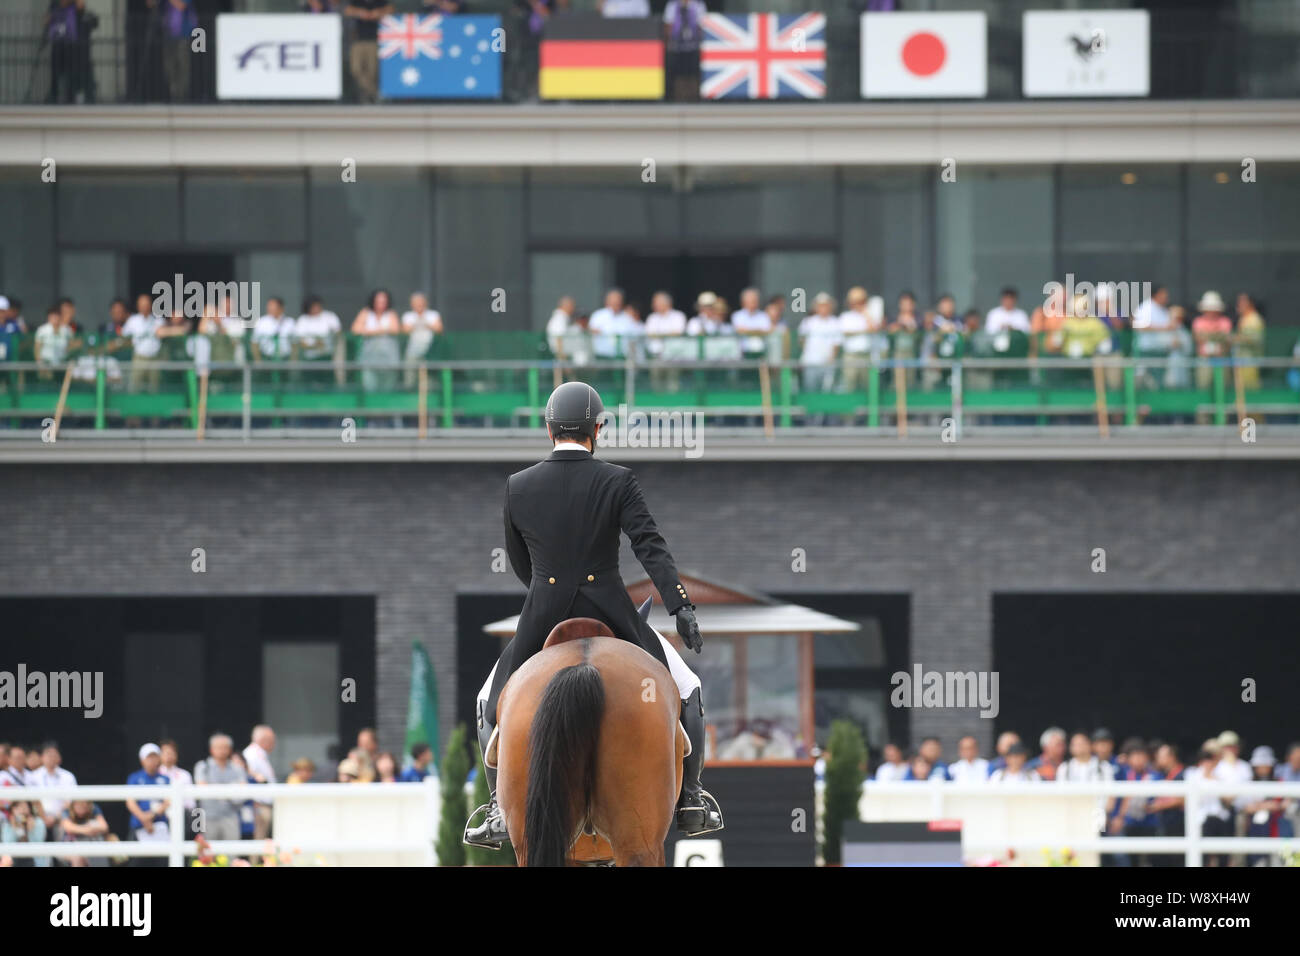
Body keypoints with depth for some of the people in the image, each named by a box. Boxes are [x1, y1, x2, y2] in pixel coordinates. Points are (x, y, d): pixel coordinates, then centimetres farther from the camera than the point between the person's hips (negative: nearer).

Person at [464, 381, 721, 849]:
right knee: (684, 691, 19)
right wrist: (681, 607, -20)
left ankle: (502, 811, 12)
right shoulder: (618, 482, -6)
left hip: (542, 618, 1)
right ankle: (689, 802, 16)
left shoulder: (518, 486, 1)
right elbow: (651, 546, -16)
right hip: (612, 615, -1)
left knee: (493, 705, 22)